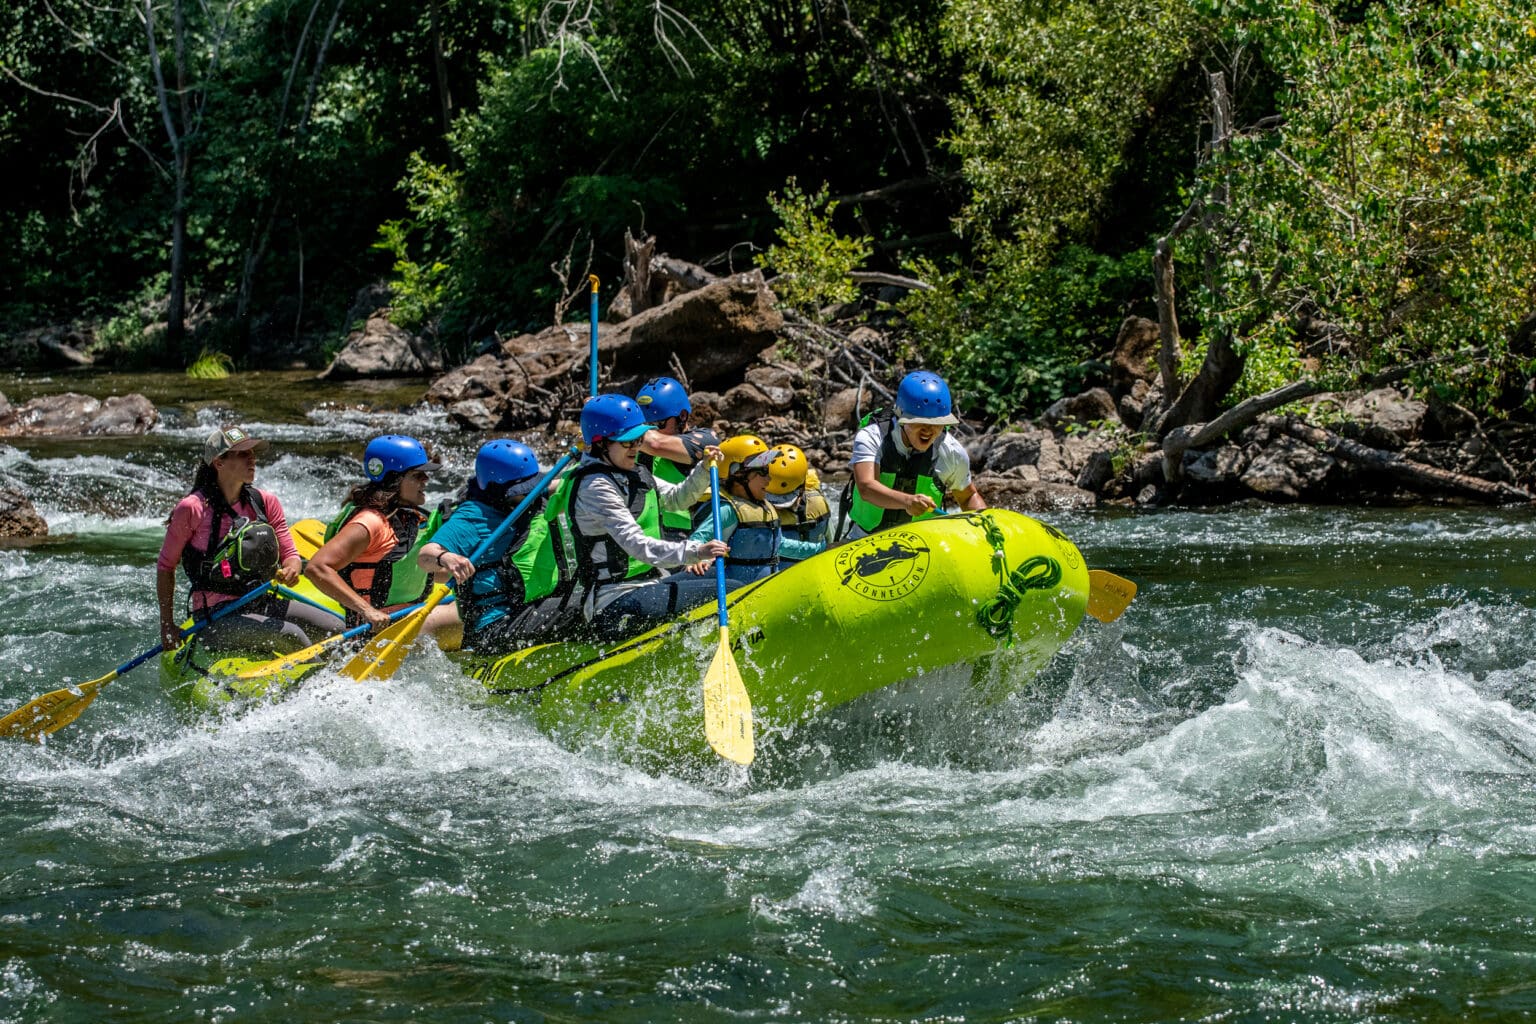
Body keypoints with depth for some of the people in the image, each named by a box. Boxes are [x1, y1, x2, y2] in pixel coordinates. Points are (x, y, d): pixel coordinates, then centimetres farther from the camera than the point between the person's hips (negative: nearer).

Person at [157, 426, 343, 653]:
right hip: (216, 620, -6)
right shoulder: (193, 509, -11)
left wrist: (290, 570, -17)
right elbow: (165, 566, -1)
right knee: (289, 634, -28)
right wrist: (167, 626, -3)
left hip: (264, 605, 6)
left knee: (335, 629, -10)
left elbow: (290, 555, 8)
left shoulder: (265, 502, 4)